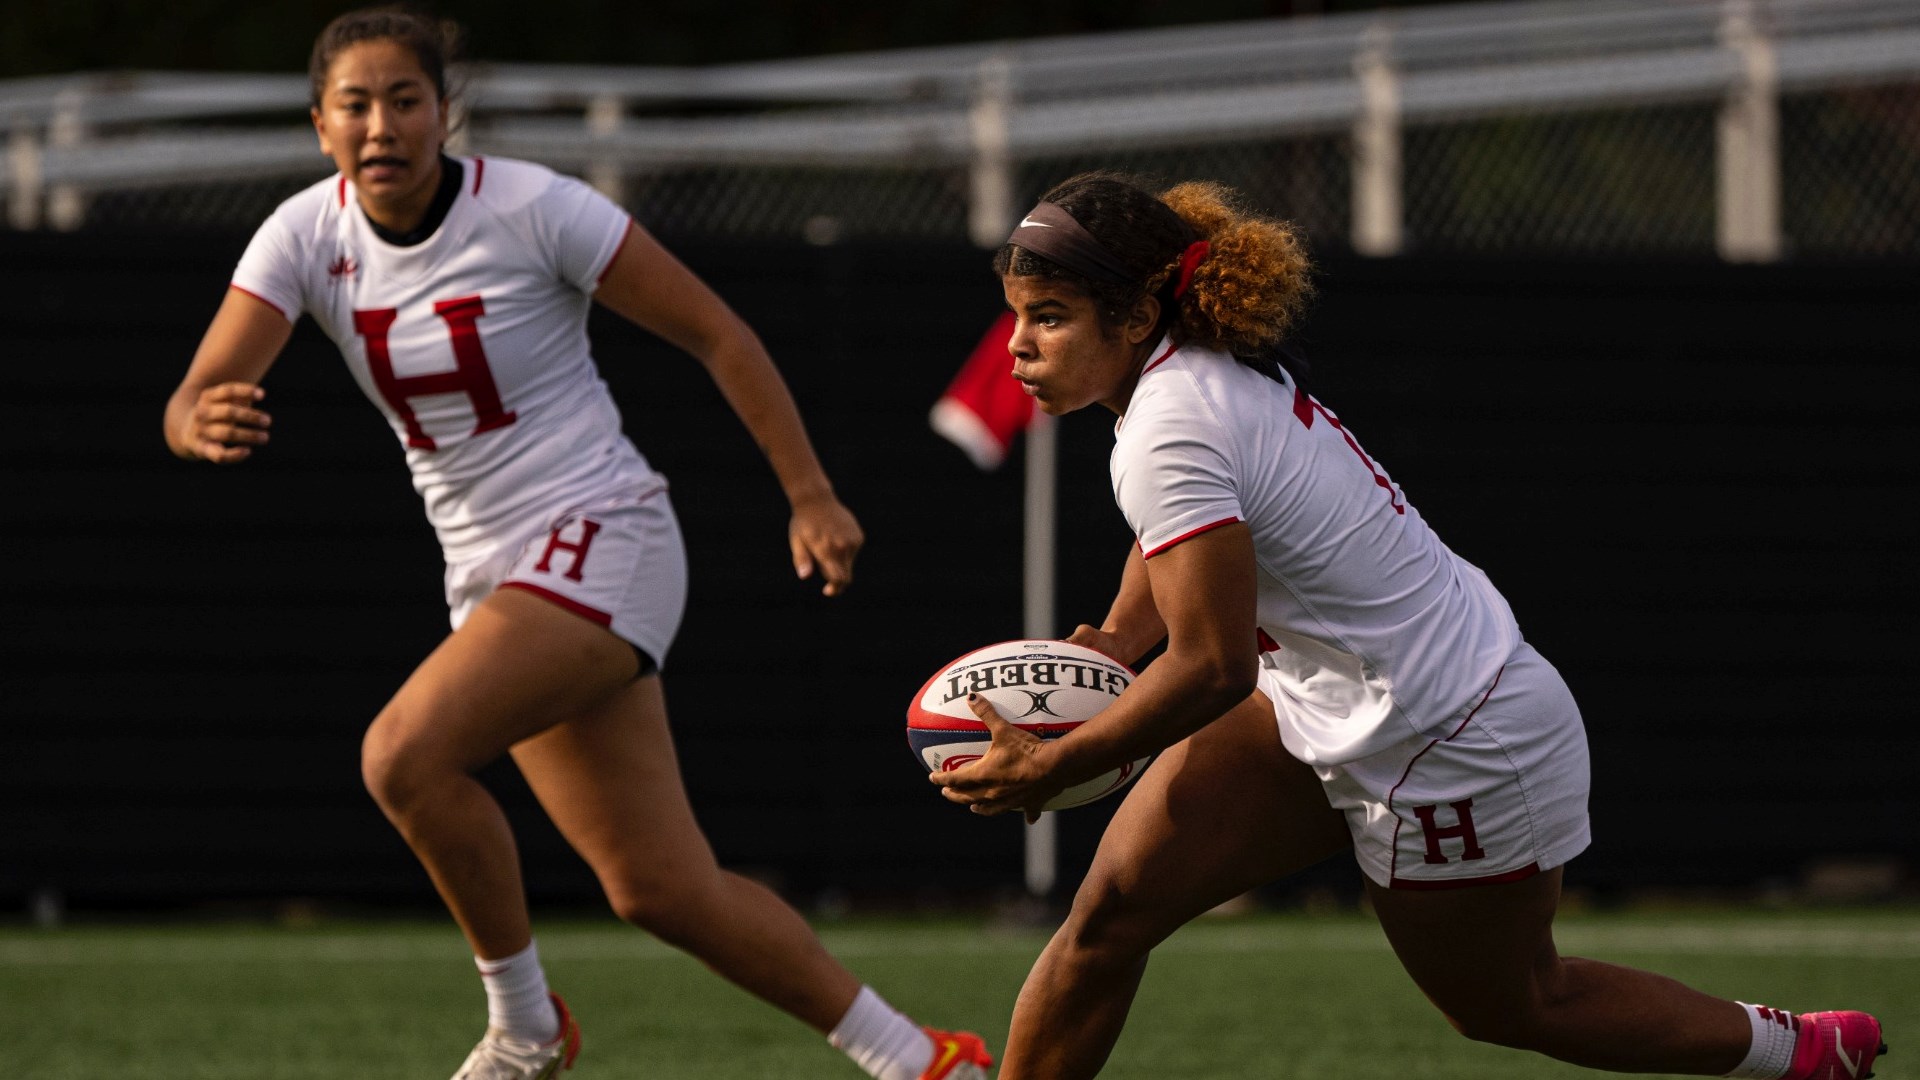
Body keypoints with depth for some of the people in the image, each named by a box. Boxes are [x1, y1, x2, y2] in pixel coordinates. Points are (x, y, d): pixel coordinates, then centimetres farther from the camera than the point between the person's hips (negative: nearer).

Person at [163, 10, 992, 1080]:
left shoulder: (534, 208, -14)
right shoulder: (308, 235, -1)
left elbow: (716, 333, -7)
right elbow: (197, 398, -10)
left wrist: (811, 497, -8)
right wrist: (206, 423, -34)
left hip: (602, 541, -6)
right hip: (491, 574, 6)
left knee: (406, 751, -27)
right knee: (662, 889, 4)